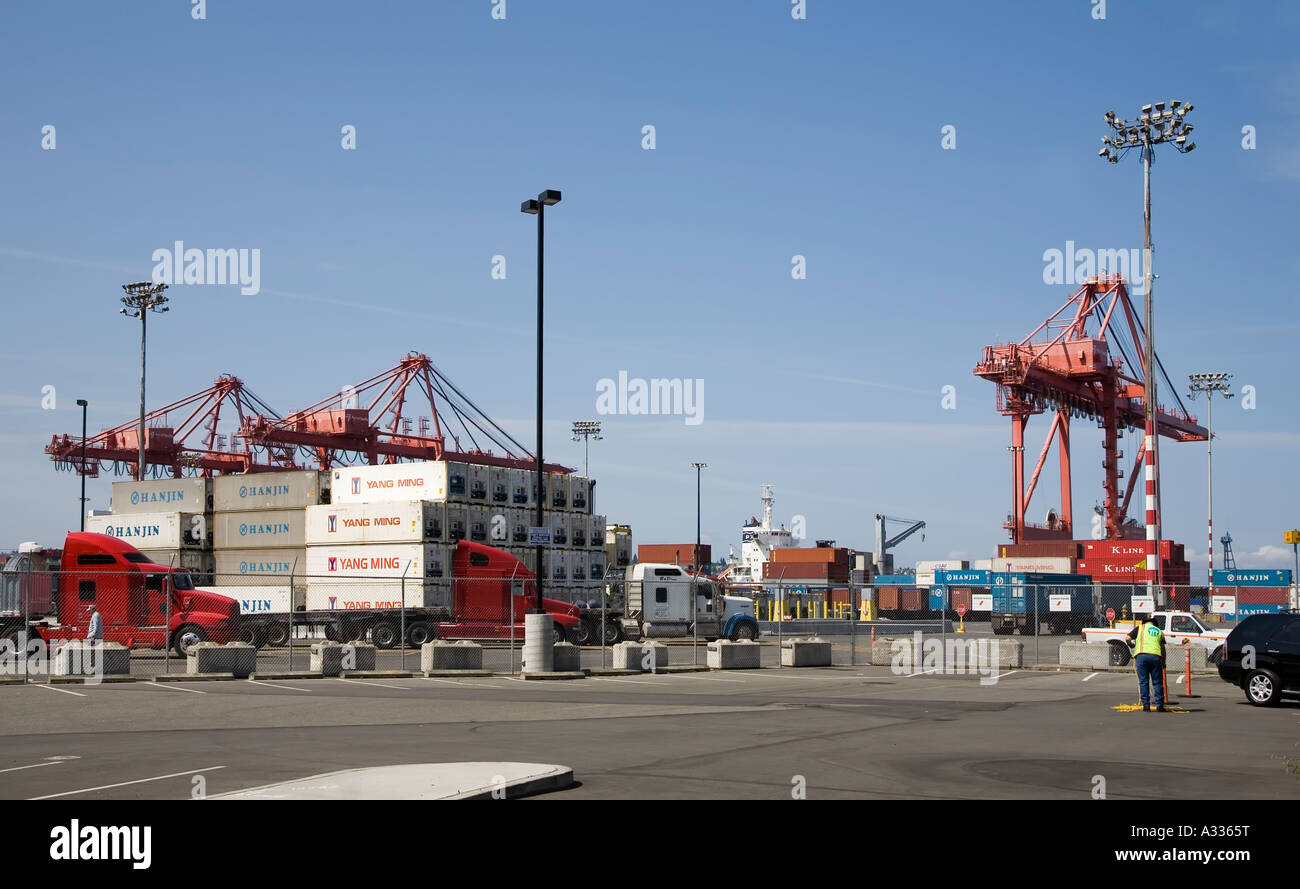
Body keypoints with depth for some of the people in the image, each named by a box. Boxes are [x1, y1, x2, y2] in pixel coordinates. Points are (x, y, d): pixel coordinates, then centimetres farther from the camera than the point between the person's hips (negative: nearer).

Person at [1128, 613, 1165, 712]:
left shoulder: (1140, 628, 14)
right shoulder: (1159, 632, 22)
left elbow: (1128, 638, 3)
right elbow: (1163, 649, 21)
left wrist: (1131, 644, 25)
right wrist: (1163, 663, 29)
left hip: (1141, 655, -1)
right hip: (1155, 656, 2)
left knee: (1143, 682, 4)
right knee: (1157, 682, 7)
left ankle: (1146, 705, 1)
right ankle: (1159, 705, 5)